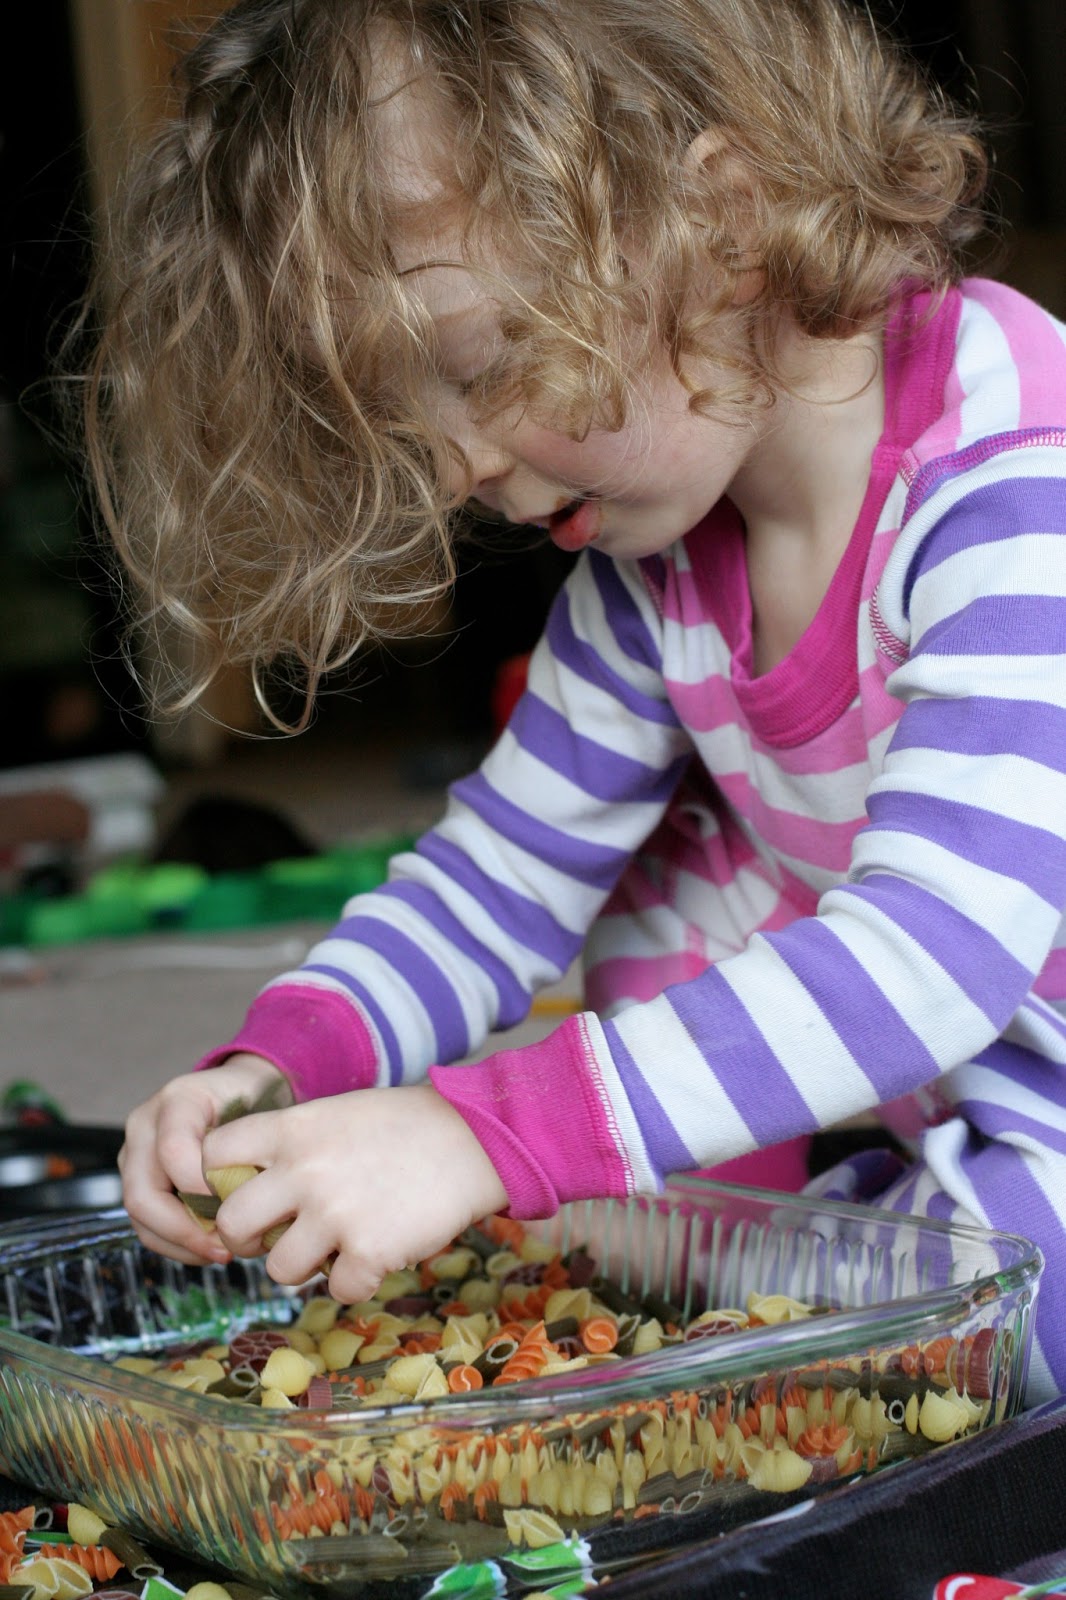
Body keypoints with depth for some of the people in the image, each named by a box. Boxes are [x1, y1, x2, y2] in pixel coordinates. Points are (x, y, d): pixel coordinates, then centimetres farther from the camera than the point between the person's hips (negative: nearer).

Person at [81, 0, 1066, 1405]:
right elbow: (502, 877, 2)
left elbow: (936, 948, -38)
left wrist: (482, 1135, -43)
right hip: (949, 1127, 7)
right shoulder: (657, 553, -4)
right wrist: (285, 1063, -18)